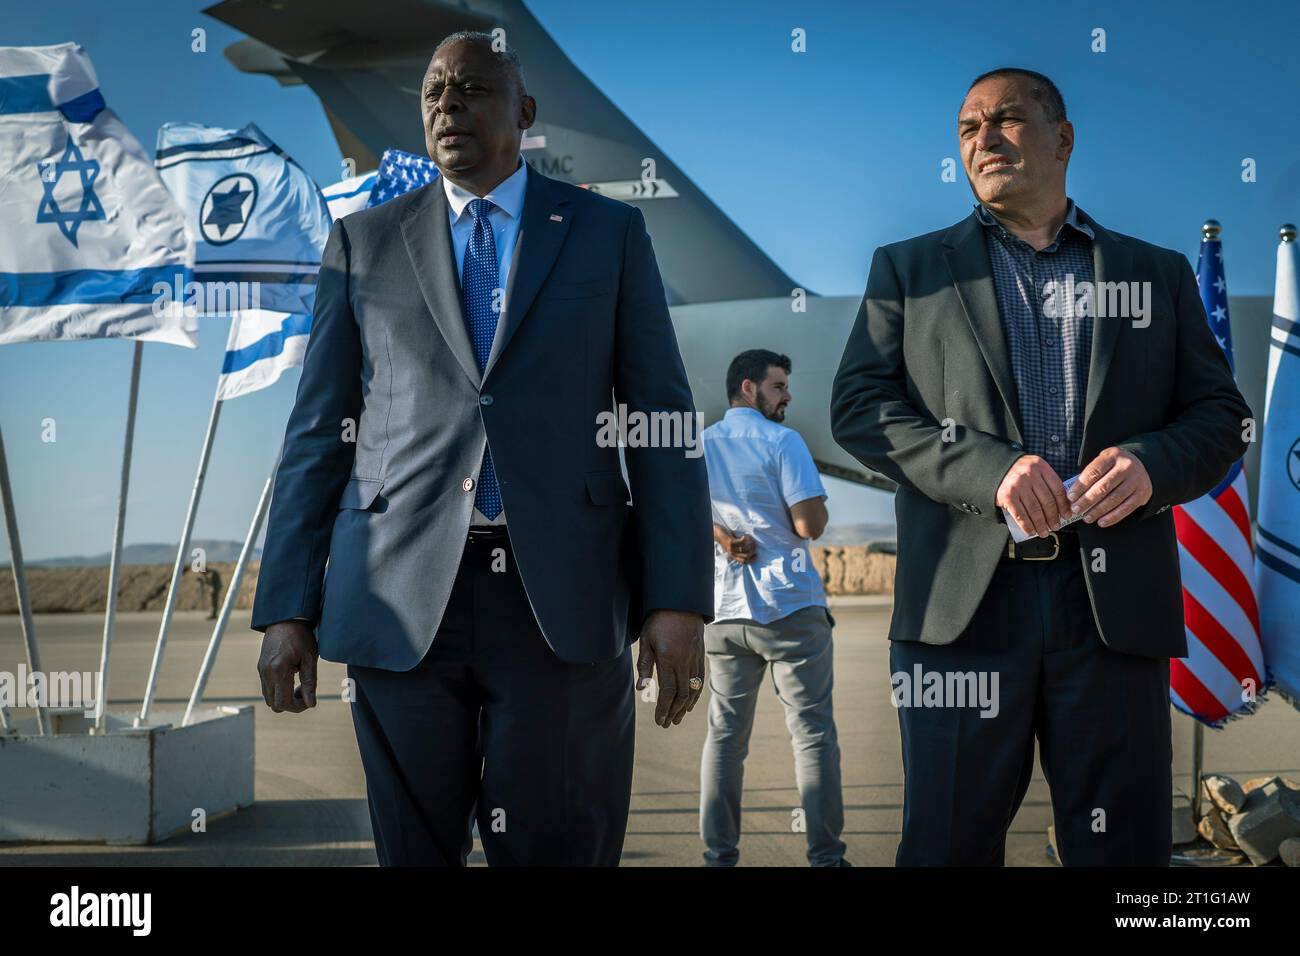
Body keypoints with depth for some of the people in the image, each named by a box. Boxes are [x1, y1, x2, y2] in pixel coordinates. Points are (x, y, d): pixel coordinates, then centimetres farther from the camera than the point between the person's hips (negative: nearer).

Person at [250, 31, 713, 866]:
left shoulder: (610, 231, 8)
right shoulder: (364, 241, 12)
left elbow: (661, 419, 3)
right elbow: (319, 429, 10)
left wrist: (678, 601, -6)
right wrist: (287, 608, 3)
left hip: (564, 595, -1)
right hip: (401, 595, 2)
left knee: (562, 850, 4)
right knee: (415, 848, 10)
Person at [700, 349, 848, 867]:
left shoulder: (698, 446, 12)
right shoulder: (782, 441, -6)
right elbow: (810, 526, -13)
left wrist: (721, 535, -5)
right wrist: (818, 509, 7)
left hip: (724, 611, 5)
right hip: (790, 608, -5)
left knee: (725, 733, 8)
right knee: (812, 732, 0)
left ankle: (718, 854, 8)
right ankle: (825, 854, -1)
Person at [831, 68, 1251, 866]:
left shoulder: (1158, 273, 17)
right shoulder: (910, 268, 14)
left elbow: (1222, 415, 13)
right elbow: (858, 405, 2)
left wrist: (1152, 465, -10)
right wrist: (987, 469, -13)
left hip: (1115, 599, 1)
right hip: (964, 598, -1)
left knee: (1122, 846, 5)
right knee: (949, 843, 2)